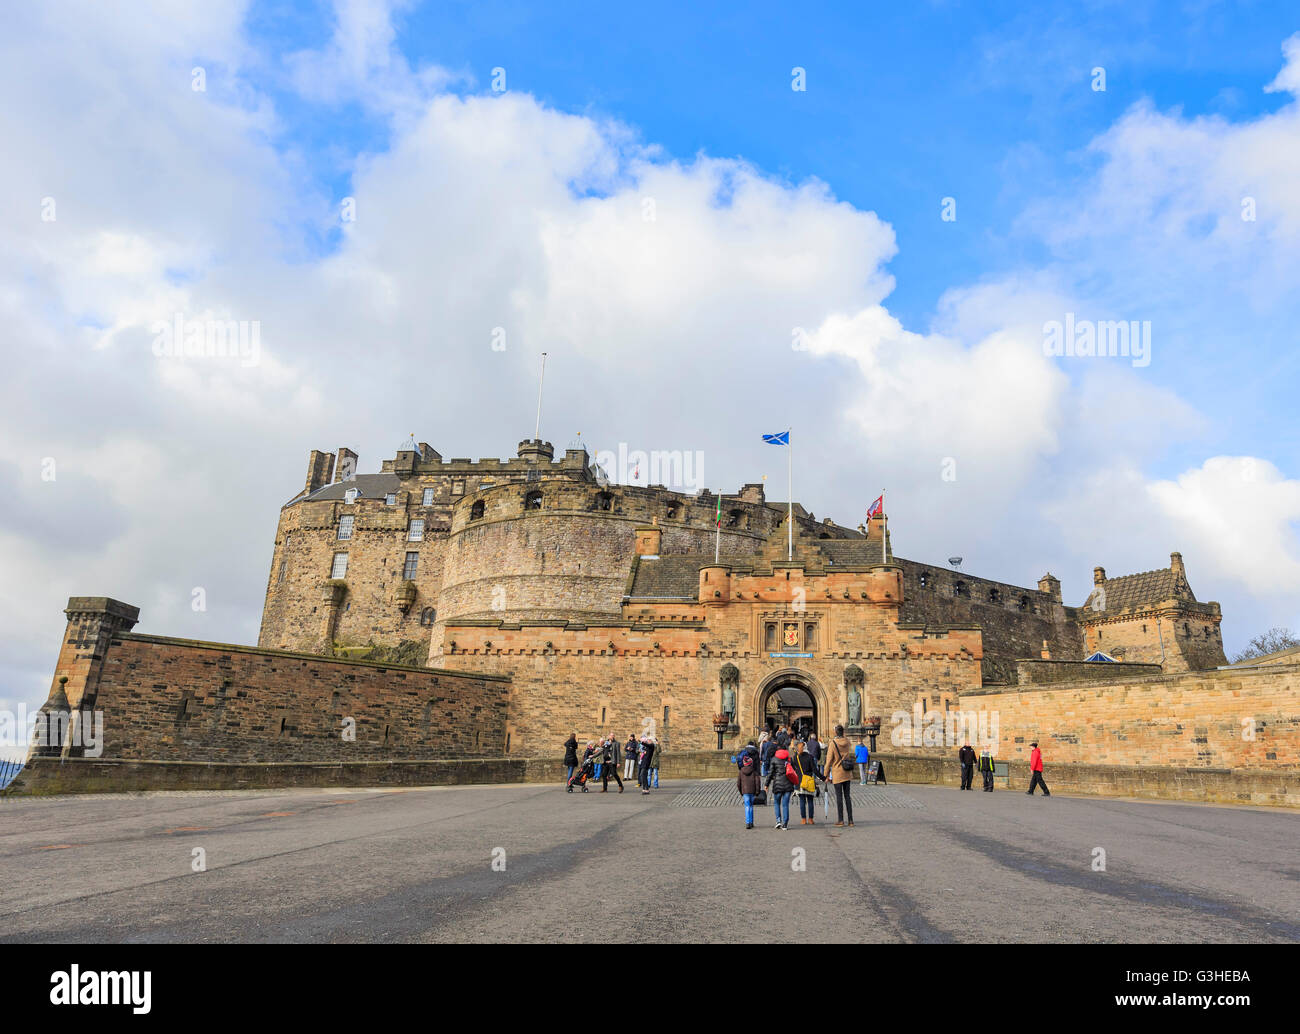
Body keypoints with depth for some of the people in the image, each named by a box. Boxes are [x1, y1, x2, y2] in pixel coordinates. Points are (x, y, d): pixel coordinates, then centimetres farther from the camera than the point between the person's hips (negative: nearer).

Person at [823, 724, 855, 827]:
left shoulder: (833, 743, -12)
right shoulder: (847, 742, 1)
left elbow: (829, 760, -9)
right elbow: (849, 756, 13)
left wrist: (826, 775, -2)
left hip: (837, 773, -4)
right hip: (847, 773, 4)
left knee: (839, 796, 2)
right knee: (847, 796, 10)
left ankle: (840, 820, 5)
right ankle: (850, 820, 9)